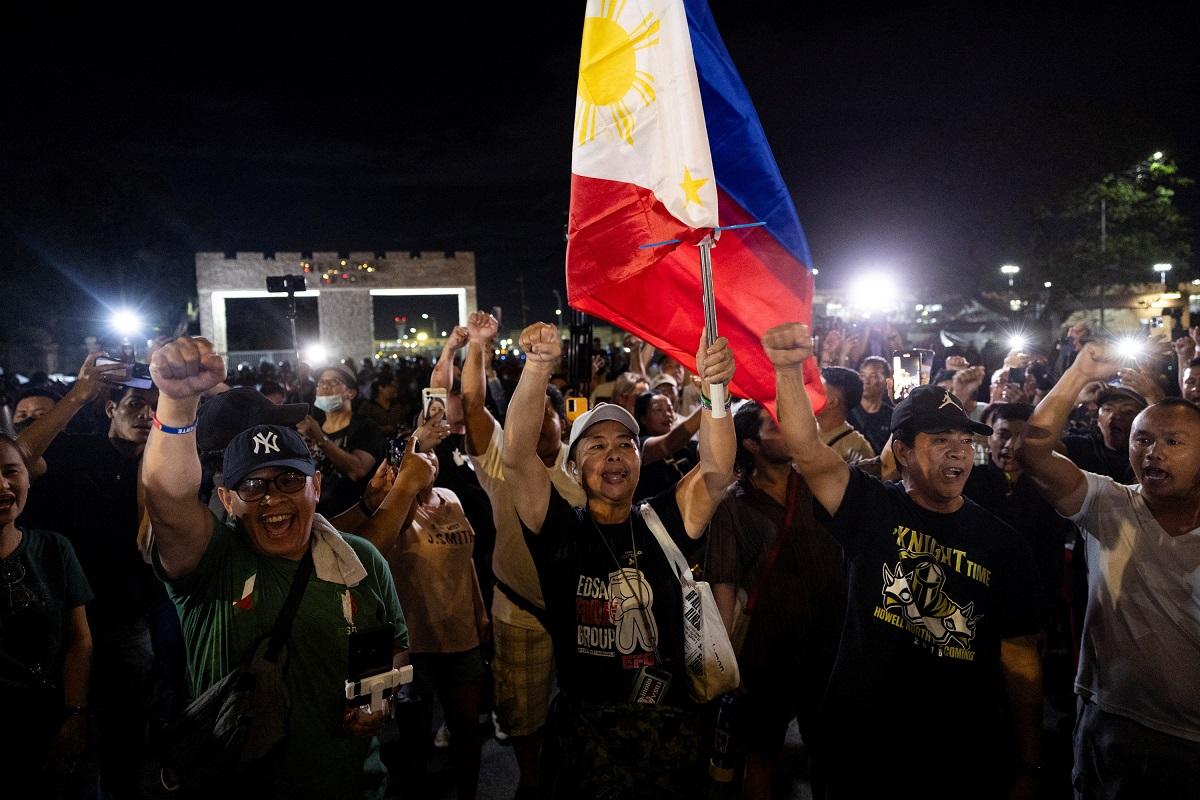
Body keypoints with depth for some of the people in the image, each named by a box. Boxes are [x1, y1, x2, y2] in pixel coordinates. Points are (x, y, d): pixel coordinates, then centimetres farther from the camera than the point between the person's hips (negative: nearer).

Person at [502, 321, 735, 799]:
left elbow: (717, 472, -14)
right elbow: (517, 456, -18)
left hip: (670, 728, 2)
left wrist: (714, 387, -30)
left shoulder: (662, 525, 1)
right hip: (585, 730, -1)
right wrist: (538, 367, -31)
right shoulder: (561, 532, -3)